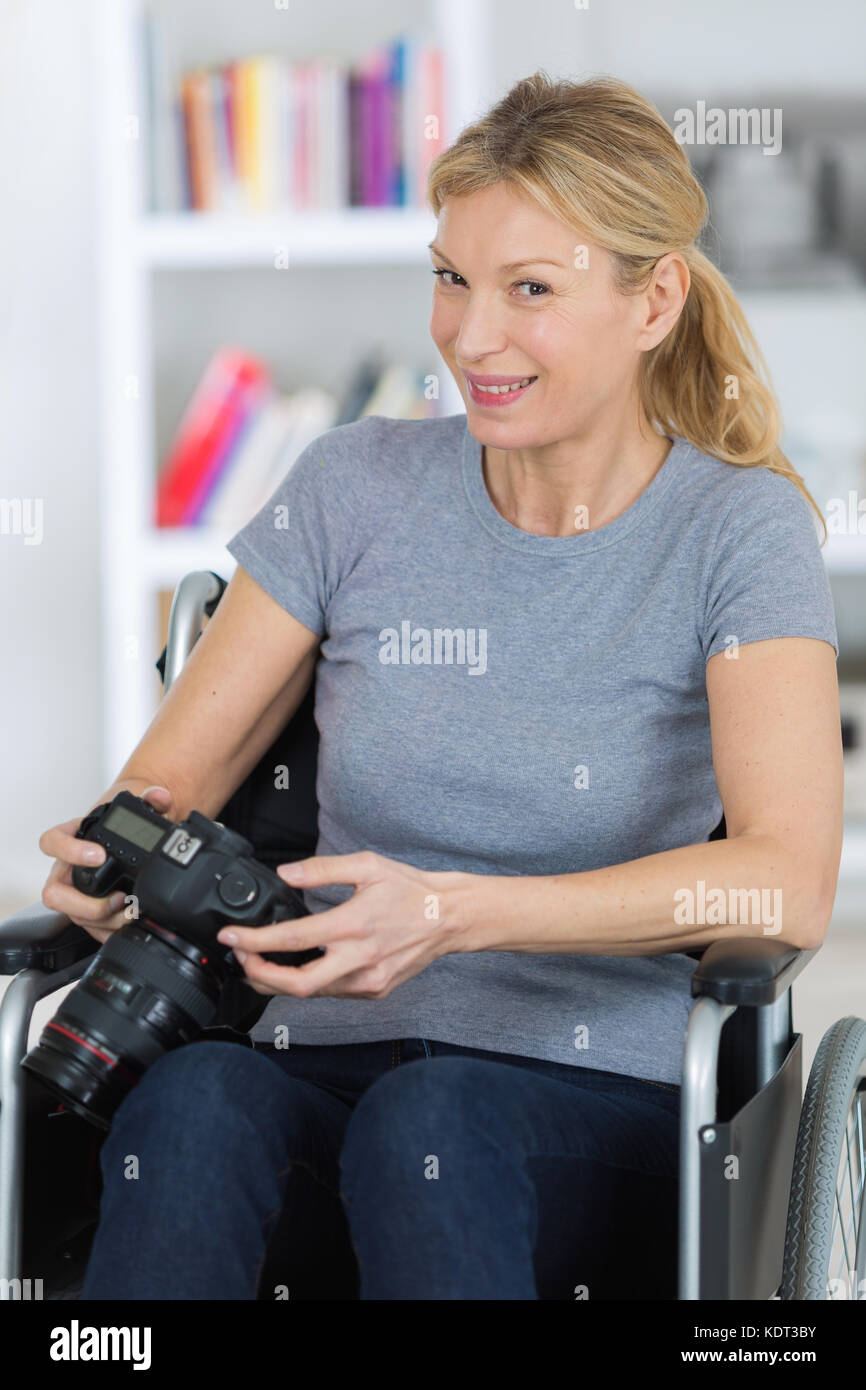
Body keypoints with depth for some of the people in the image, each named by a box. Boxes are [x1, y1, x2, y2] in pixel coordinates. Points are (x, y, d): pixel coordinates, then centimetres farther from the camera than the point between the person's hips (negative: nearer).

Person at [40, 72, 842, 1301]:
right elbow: (173, 773, 10)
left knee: (430, 1118, -37)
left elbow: (788, 884, -16)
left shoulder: (739, 528, -2)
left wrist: (456, 913, -29)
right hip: (330, 1071, 2)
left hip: (601, 1108, -2)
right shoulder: (355, 488, 7)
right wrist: (116, 856, -16)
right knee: (193, 1099, -34)